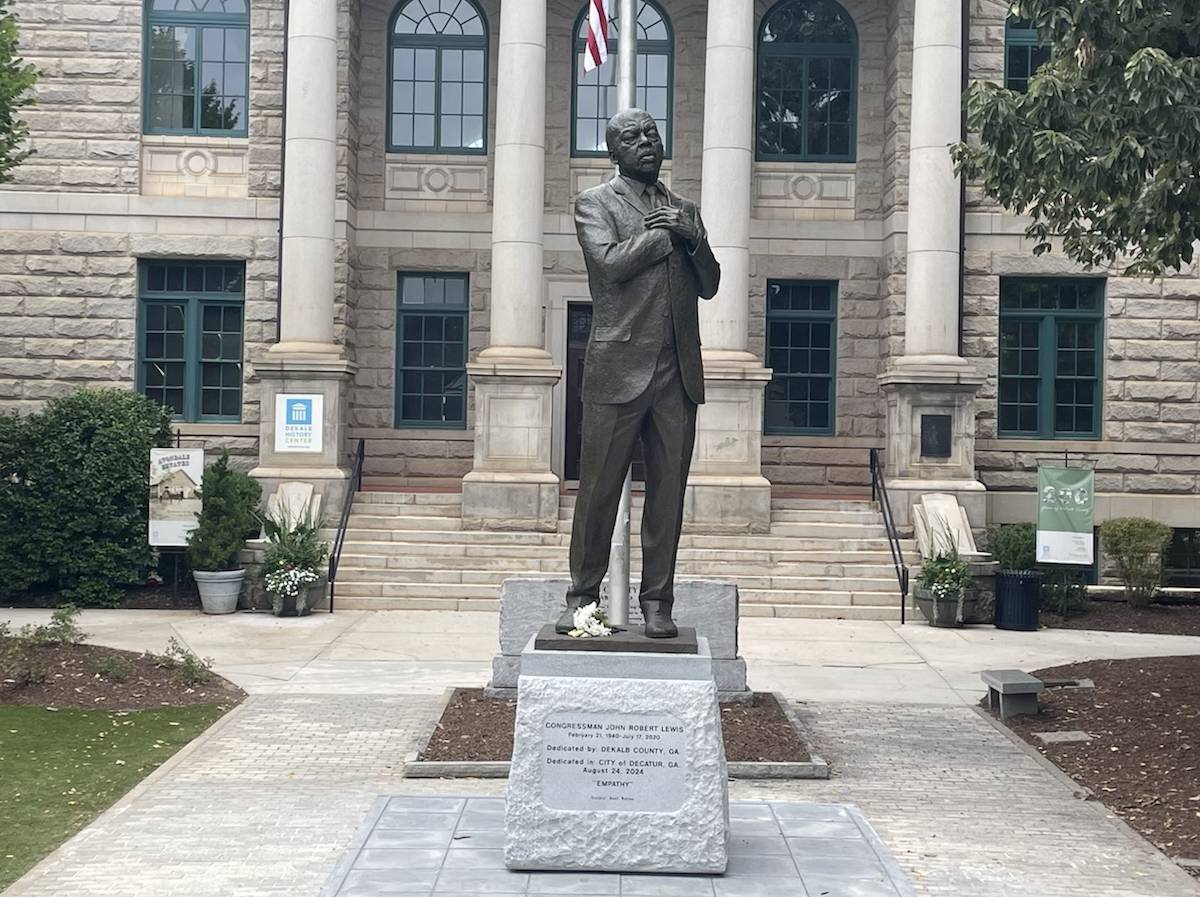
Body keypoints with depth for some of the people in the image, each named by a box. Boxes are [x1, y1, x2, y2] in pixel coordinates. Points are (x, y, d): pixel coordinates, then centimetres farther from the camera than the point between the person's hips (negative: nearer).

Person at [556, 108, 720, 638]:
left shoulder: (684, 211, 20)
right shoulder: (594, 203, 5)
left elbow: (709, 286, 13)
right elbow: (611, 263, -12)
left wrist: (693, 238, -5)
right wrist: (667, 234, -3)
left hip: (678, 373, 4)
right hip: (620, 368, -4)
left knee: (668, 492, 3)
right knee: (599, 489, 0)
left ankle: (657, 602, 10)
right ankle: (583, 596, 11)